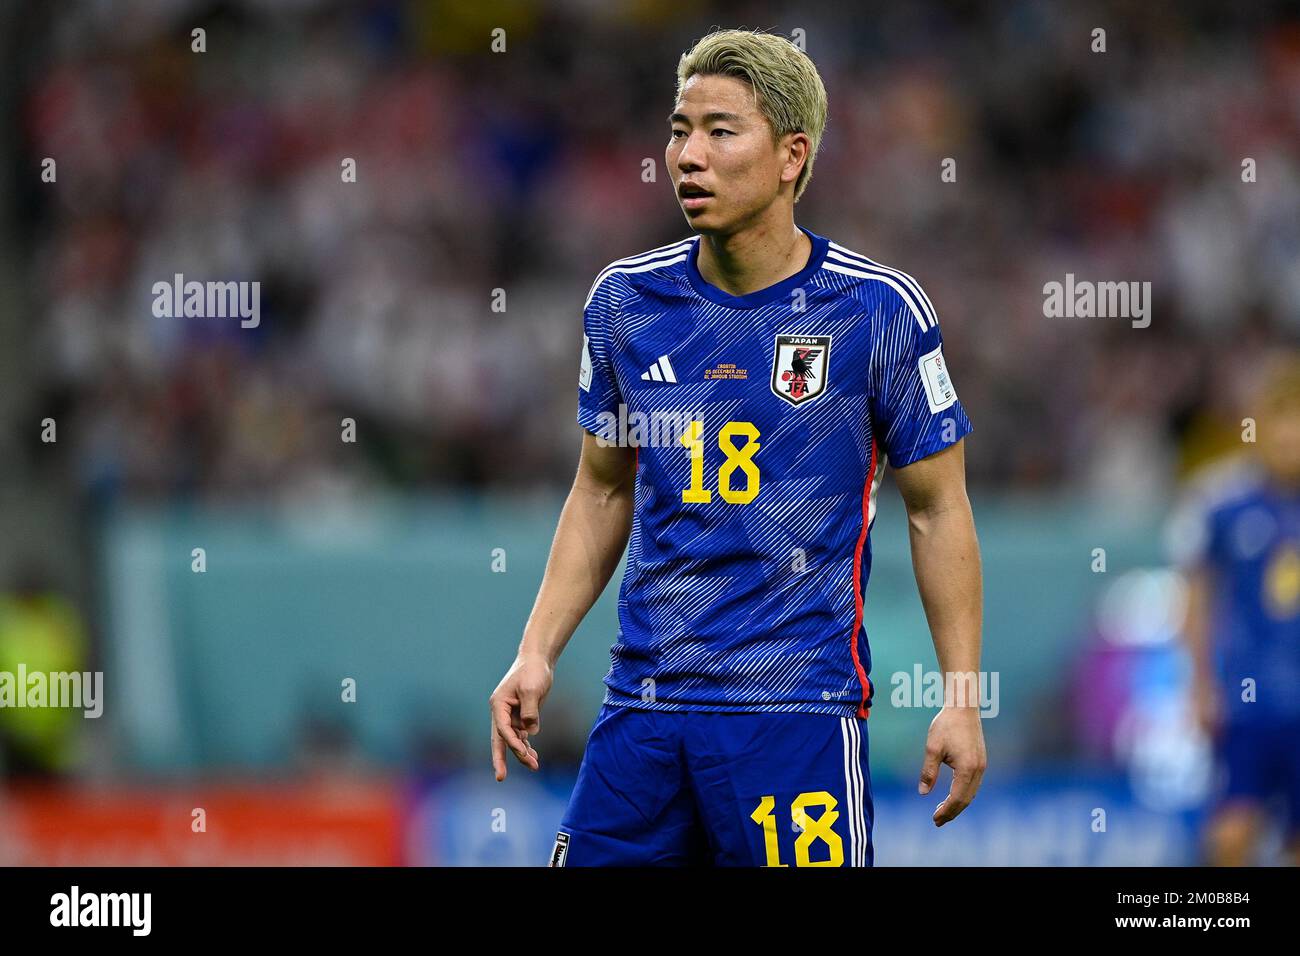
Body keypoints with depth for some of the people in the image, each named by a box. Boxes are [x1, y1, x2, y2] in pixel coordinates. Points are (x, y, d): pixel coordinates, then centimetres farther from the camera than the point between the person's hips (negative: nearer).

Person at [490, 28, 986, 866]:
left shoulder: (876, 311, -4)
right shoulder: (625, 302, 7)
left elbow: (937, 510, 1)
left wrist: (963, 700, -3)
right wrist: (537, 654, 9)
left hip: (798, 704, -4)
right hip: (643, 700, 4)